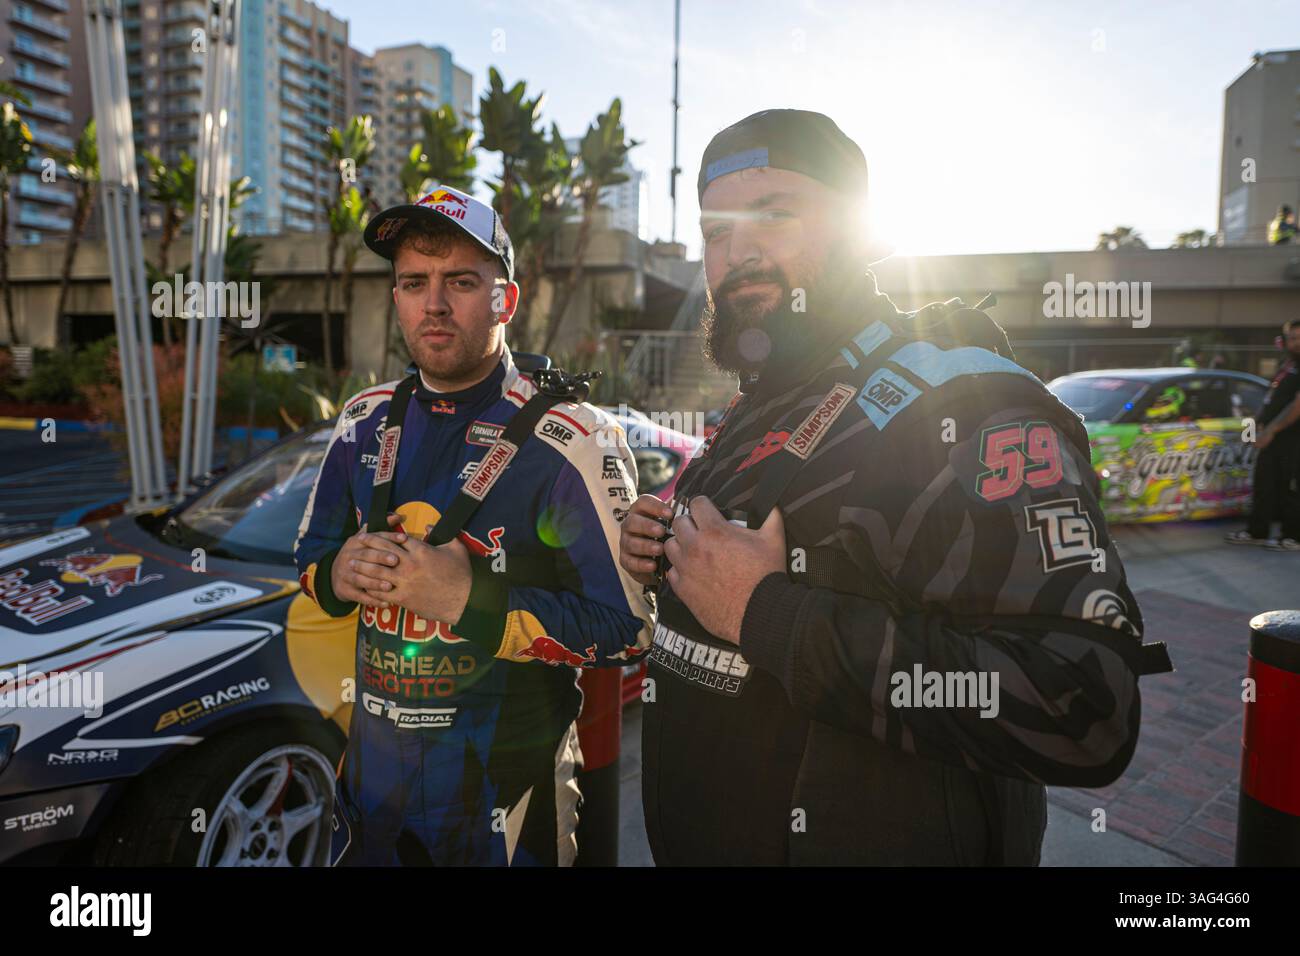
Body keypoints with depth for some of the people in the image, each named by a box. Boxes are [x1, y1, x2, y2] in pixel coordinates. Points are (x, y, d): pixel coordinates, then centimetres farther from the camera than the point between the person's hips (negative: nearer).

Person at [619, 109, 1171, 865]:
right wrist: (670, 555, -1)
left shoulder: (961, 409, -21)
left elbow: (1085, 713, -30)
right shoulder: (764, 407, 7)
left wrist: (768, 613, -30)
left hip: (883, 842, -8)